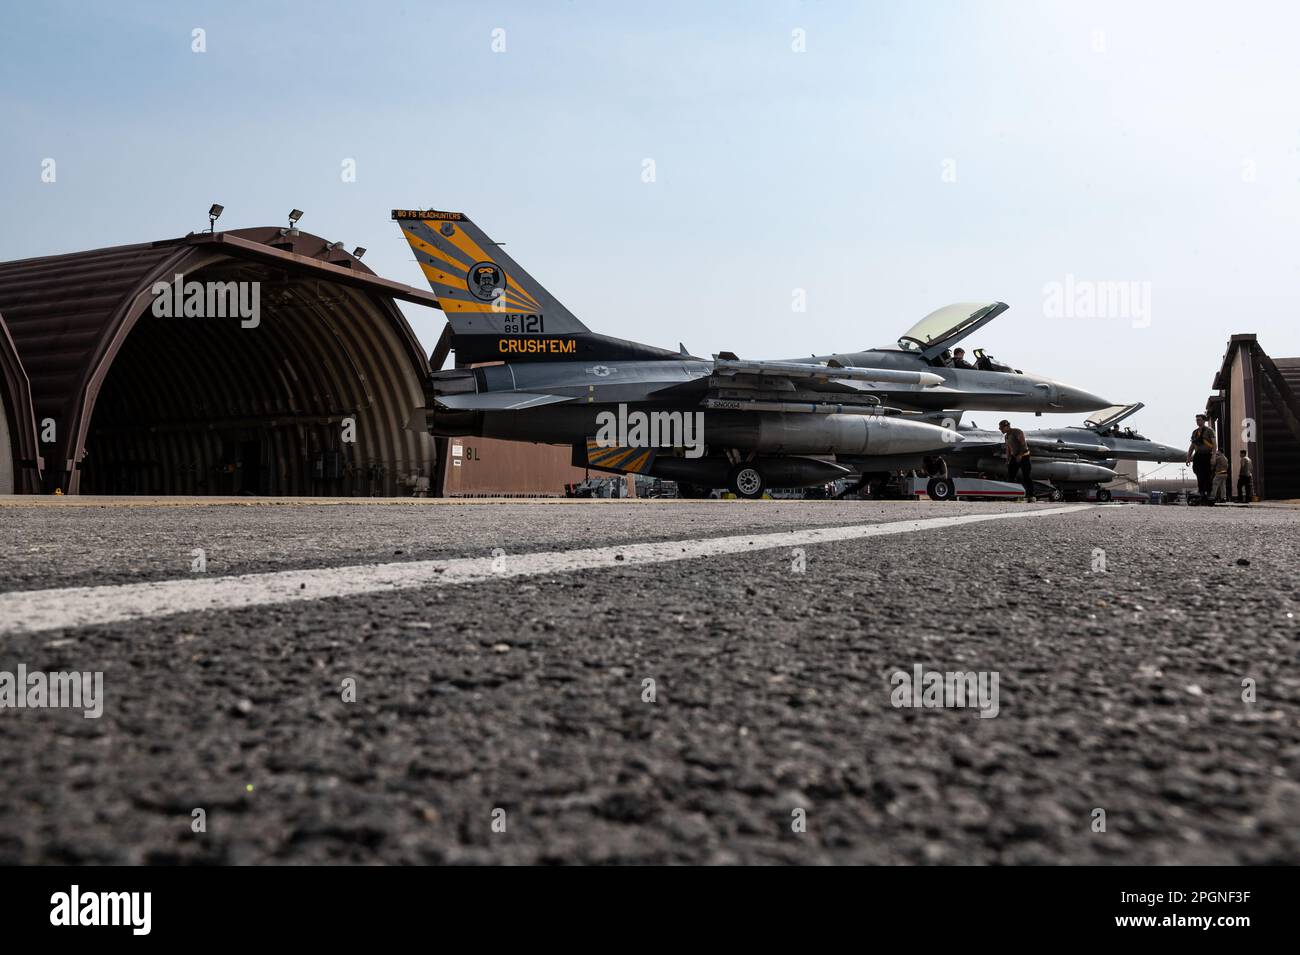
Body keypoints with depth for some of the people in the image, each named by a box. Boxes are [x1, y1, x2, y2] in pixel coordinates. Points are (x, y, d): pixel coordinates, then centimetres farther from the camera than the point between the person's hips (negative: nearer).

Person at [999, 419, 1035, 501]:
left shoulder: (1017, 432, -12)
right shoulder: (1007, 436, 13)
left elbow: (1024, 444, -18)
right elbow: (1008, 449, 17)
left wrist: (1020, 455, -23)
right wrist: (1007, 460, 11)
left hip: (1024, 455, -8)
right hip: (1014, 457, 8)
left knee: (1026, 476, -8)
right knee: (1010, 476, -1)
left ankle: (1030, 495, -6)